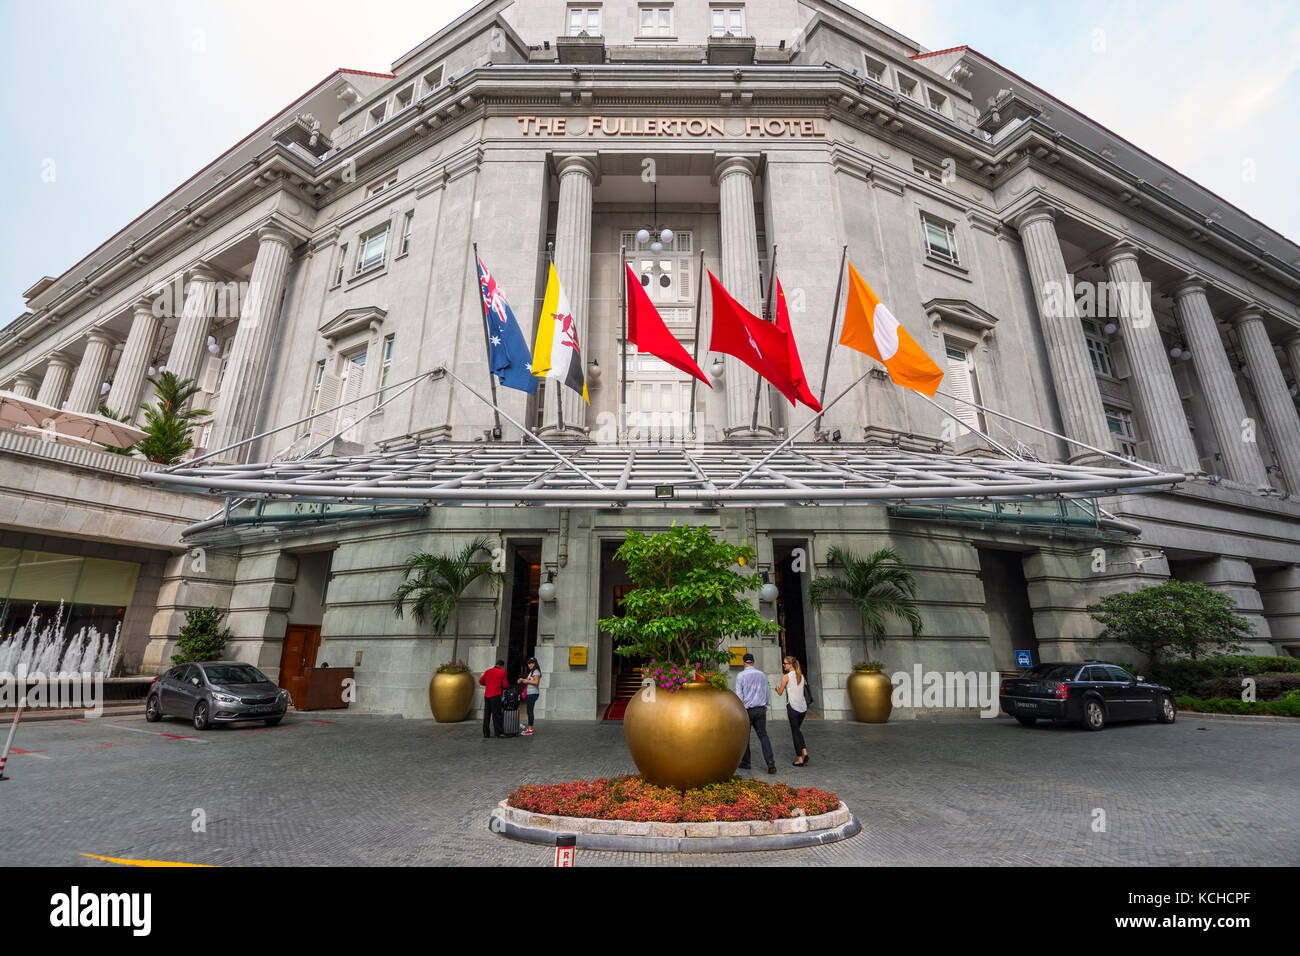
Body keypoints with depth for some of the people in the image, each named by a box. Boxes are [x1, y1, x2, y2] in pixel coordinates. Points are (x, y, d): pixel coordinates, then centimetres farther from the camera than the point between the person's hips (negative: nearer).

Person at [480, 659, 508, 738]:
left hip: (486, 695, 5)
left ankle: (486, 733, 9)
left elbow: (481, 681, 10)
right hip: (495, 695, -5)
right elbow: (505, 685, -3)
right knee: (496, 714, -4)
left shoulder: (488, 671, 14)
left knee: (487, 714, 8)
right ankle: (499, 732, -4)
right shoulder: (502, 672, 0)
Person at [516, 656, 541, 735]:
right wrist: (522, 679, 11)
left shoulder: (536, 671, -10)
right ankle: (530, 728, 16)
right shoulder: (531, 672, 21)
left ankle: (530, 730, -6)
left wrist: (527, 681, -11)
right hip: (529, 694, 10)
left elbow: (536, 682, -20)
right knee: (529, 711, 11)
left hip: (533, 694, -10)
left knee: (530, 711, -8)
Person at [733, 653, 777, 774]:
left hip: (747, 710, -3)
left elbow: (739, 695, -10)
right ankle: (771, 763, -8)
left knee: (744, 736, 9)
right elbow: (767, 692, 14)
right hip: (761, 709, 4)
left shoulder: (741, 675, -8)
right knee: (763, 735, 5)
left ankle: (745, 763, 18)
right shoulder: (762, 674, 6)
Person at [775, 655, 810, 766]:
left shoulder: (786, 676, -8)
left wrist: (777, 688, 18)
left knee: (795, 732, 5)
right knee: (797, 730, 21)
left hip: (792, 706, -6)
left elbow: (780, 692, -2)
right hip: (803, 706, 6)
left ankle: (800, 759, 8)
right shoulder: (801, 676, 9)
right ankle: (804, 752, 6)